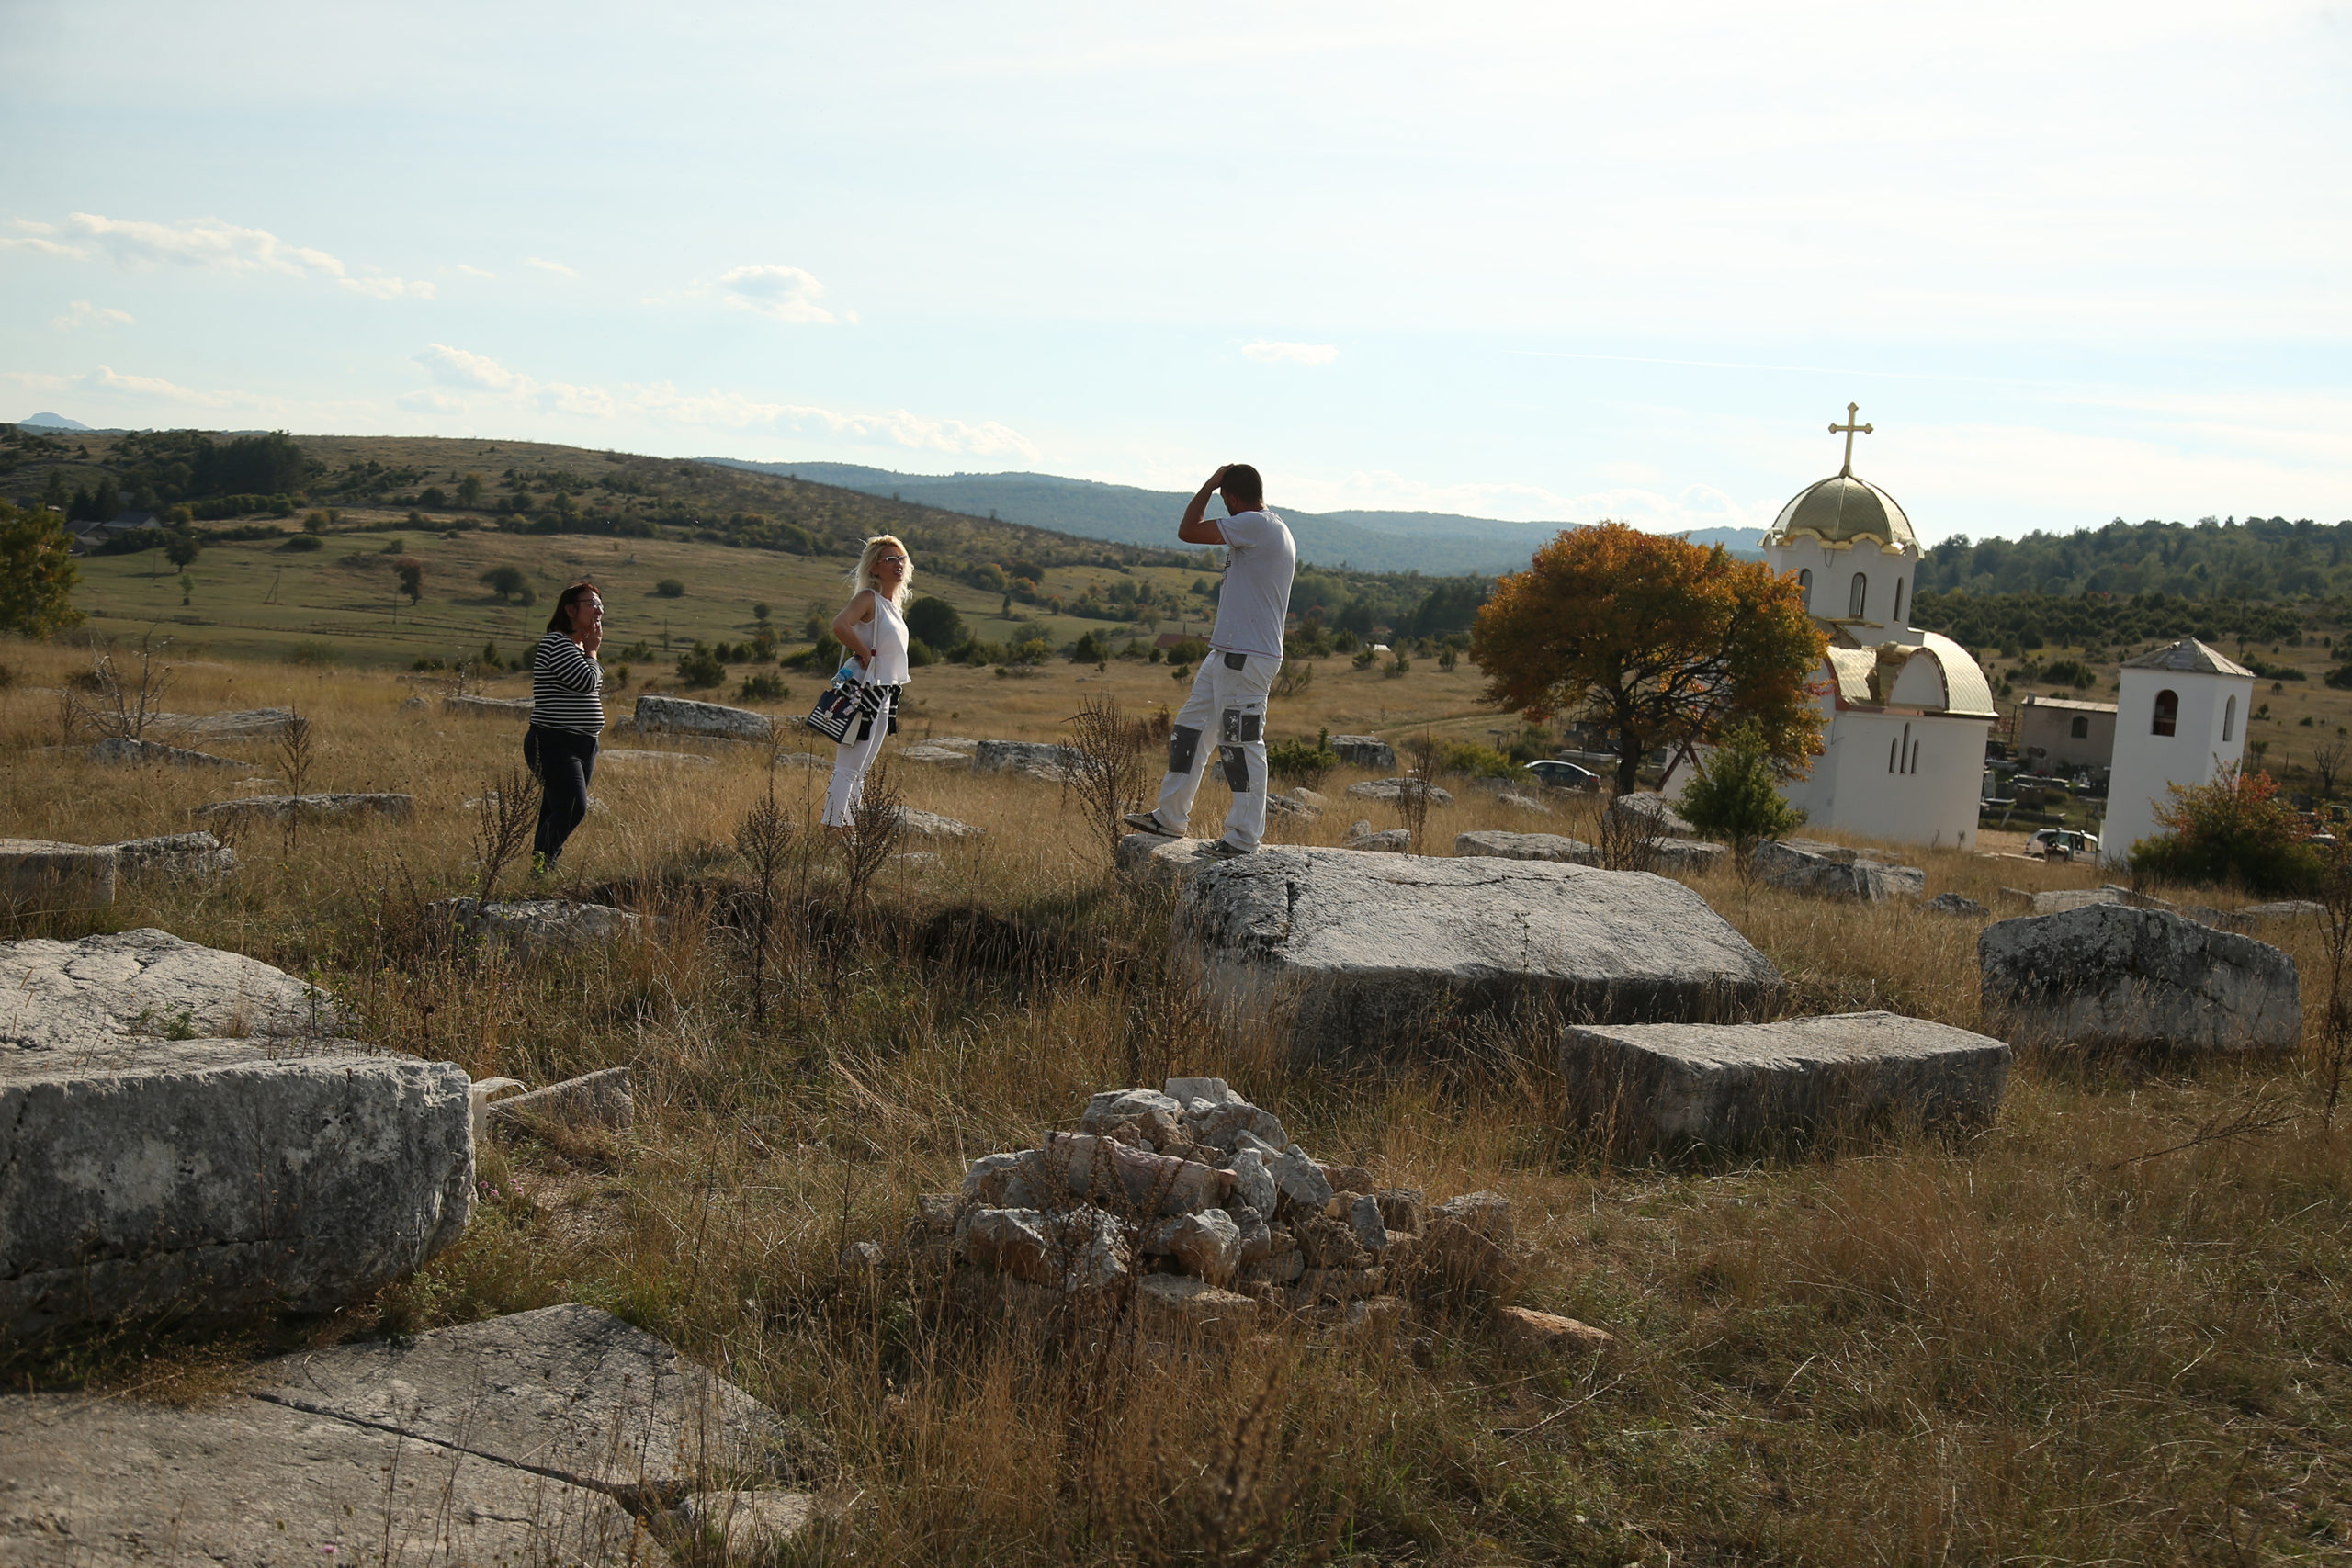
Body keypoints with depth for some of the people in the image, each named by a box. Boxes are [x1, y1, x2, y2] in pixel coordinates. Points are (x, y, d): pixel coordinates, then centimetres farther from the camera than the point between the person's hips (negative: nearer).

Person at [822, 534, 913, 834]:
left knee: (860, 772, 13)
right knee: (848, 769, -7)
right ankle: (833, 832, -4)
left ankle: (847, 833, 20)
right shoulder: (868, 597, -13)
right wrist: (864, 653, -20)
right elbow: (839, 625, -31)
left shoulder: (894, 604, 14)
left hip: (885, 696, 9)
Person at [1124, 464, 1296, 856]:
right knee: (1190, 728, 14)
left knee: (1241, 742, -4)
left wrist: (1209, 485, -4)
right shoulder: (1275, 531, 17)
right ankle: (1171, 817, 22)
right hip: (1227, 653, 11)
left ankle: (1244, 836, 3)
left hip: (1245, 658, -11)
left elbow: (1188, 531, -15)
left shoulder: (1256, 524, -15)